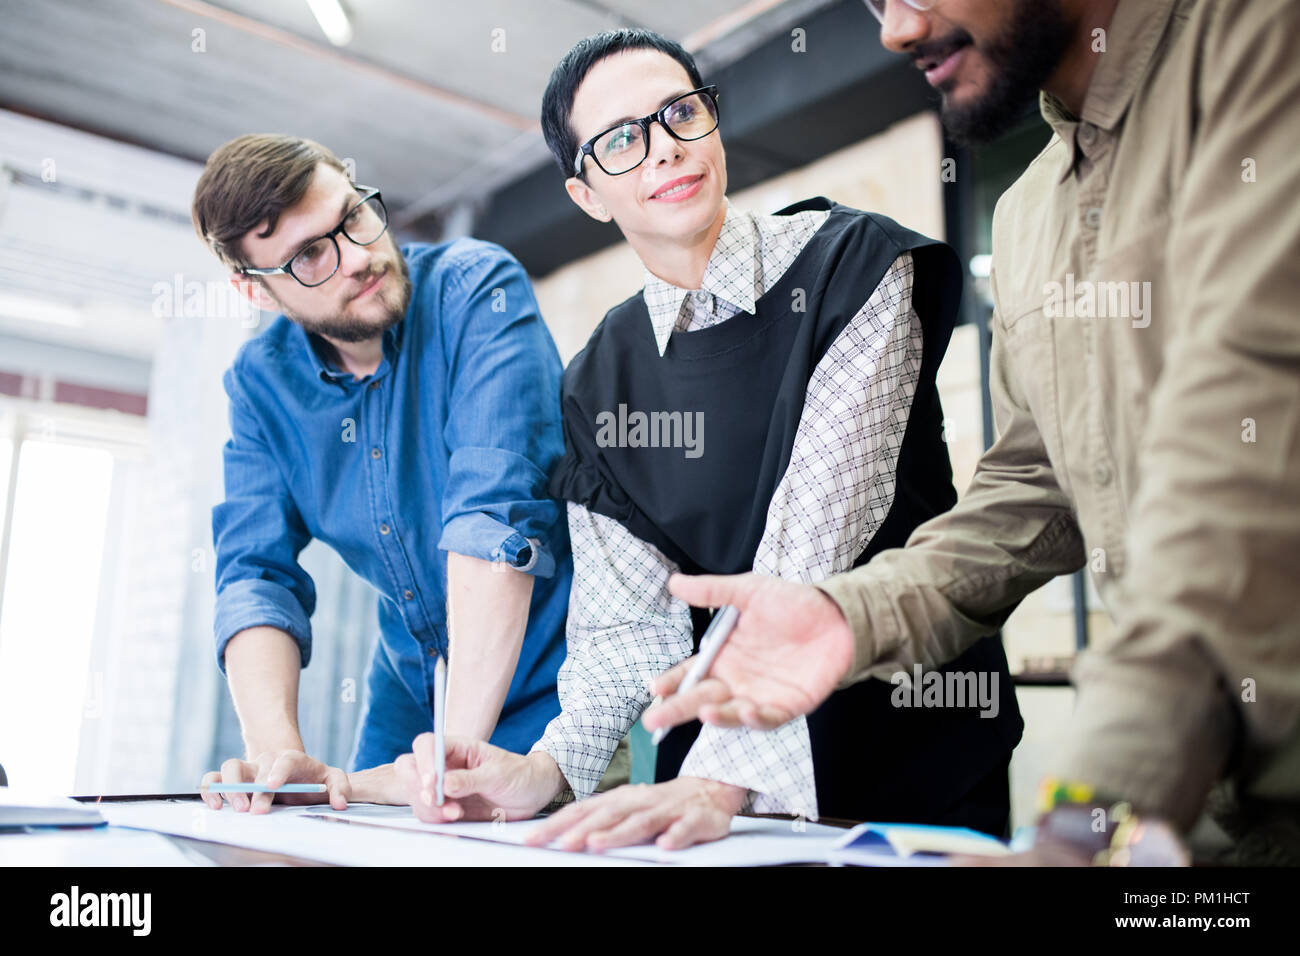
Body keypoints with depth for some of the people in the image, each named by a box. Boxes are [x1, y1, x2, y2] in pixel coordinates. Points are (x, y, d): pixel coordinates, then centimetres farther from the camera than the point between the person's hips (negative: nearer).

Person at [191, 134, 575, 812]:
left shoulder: (477, 290, -20)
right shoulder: (259, 381, -3)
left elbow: (499, 509, -31)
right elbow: (257, 572, -7)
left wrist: (460, 747, -34)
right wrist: (277, 749, -24)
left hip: (539, 687, -4)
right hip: (409, 690, 5)